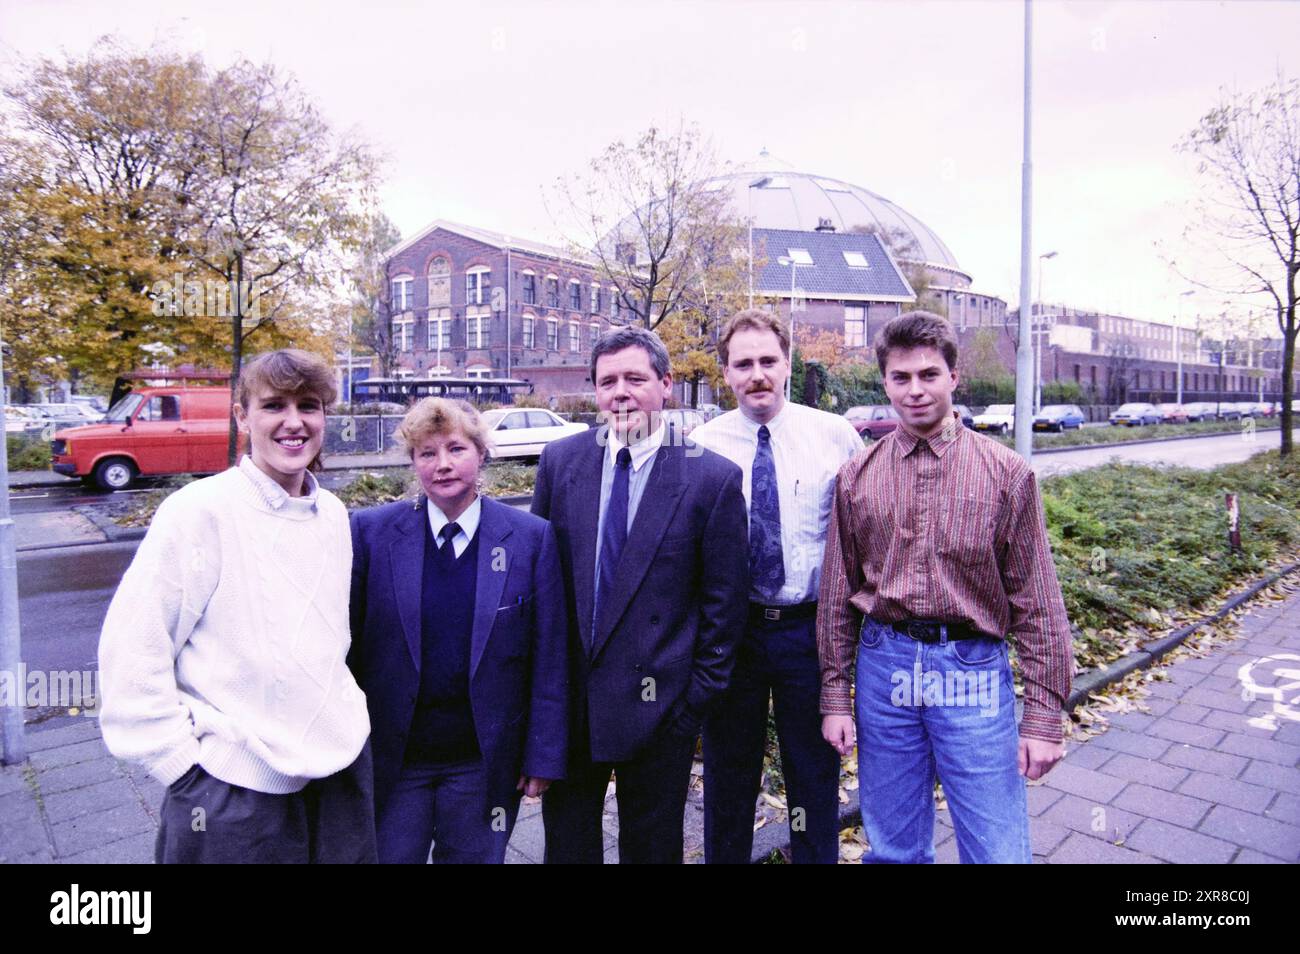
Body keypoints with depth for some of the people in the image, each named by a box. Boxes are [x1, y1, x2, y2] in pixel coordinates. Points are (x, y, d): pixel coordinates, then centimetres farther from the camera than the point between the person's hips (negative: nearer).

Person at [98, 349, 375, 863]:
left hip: (342, 765, 5)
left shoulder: (333, 513, 3)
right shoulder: (199, 511, -14)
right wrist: (180, 762, -11)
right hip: (236, 788, -5)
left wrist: (344, 719, 11)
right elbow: (131, 651, -13)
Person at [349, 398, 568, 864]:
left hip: (484, 762, 0)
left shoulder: (531, 537, -6)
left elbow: (549, 658, -3)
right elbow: (346, 645, -1)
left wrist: (543, 754, -3)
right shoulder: (370, 530, -5)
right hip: (390, 759, 1)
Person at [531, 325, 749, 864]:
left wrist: (699, 694, -5)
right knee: (566, 844, 20)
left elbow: (724, 601, -5)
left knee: (652, 847, 18)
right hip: (565, 697, 3)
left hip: (658, 703, -2)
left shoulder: (712, 477, -10)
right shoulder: (559, 460, -1)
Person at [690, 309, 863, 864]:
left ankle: (816, 855, 40)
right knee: (728, 773, 18)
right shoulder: (700, 445, -4)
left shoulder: (836, 436, -5)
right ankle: (723, 857, 40)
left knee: (815, 772, 17)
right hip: (728, 627, 1)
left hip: (811, 628, 0)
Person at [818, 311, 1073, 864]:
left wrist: (1043, 717, -4)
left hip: (974, 674, -2)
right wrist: (835, 698, 6)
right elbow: (838, 594, 6)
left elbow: (1037, 602, -2)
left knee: (998, 850, 7)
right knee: (893, 847, 16)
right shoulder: (857, 477, 2)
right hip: (884, 667, 2)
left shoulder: (1006, 474, -3)